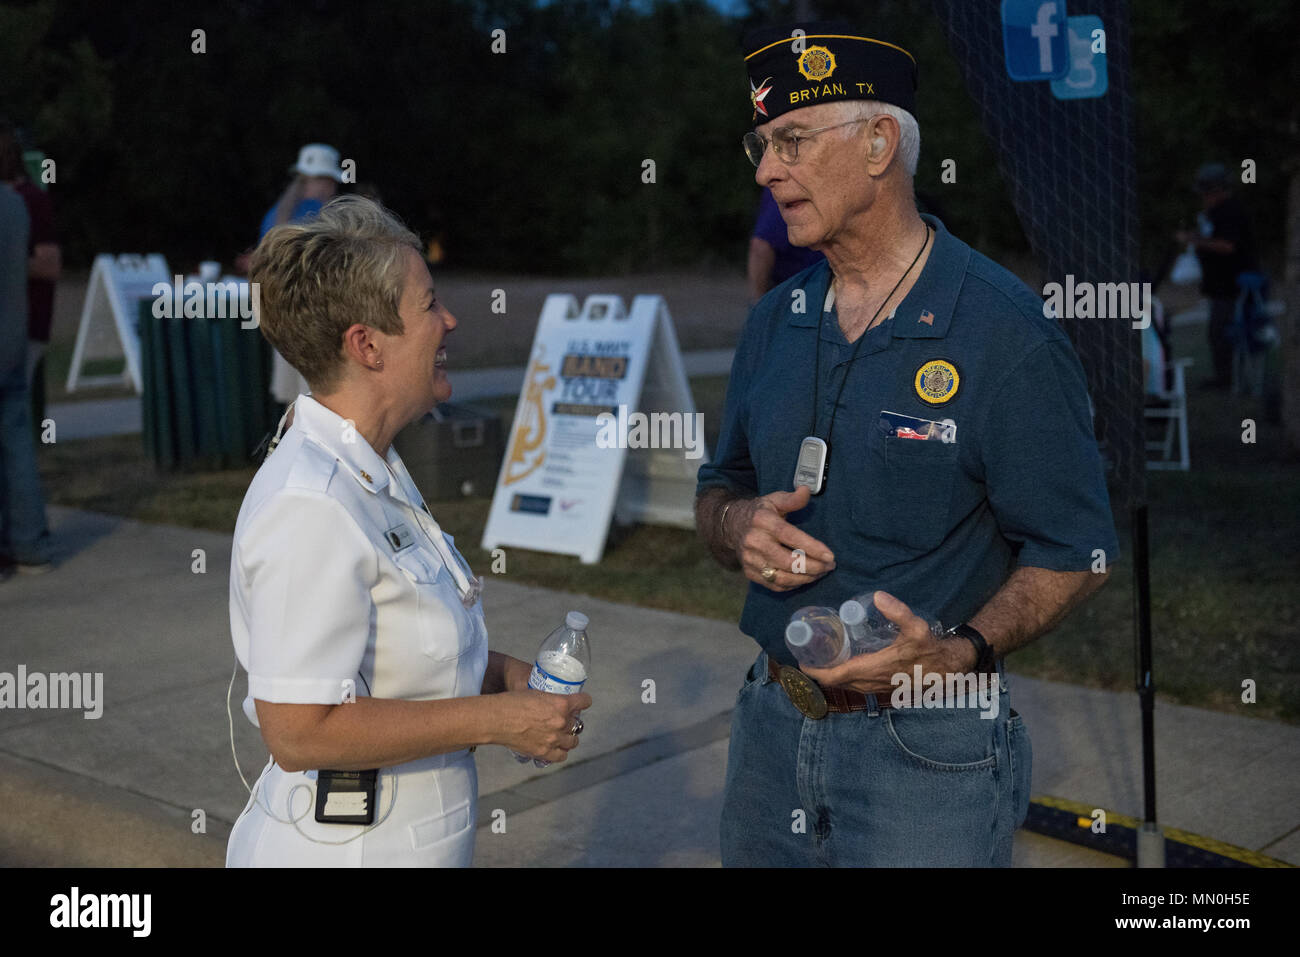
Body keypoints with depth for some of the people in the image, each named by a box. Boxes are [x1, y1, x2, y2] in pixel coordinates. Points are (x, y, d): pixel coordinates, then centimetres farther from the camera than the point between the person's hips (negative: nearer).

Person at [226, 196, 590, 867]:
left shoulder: (372, 471, 7)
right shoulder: (309, 509, -23)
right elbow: (298, 730, -26)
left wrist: (502, 672, 3)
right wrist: (494, 718, -20)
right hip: (343, 849, -9)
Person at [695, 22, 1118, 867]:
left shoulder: (1005, 329, -12)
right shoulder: (775, 321, 8)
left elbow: (1072, 548, -11)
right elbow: (720, 488, 16)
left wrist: (964, 651, -26)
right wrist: (737, 526, -6)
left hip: (928, 750, -5)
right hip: (770, 725, 6)